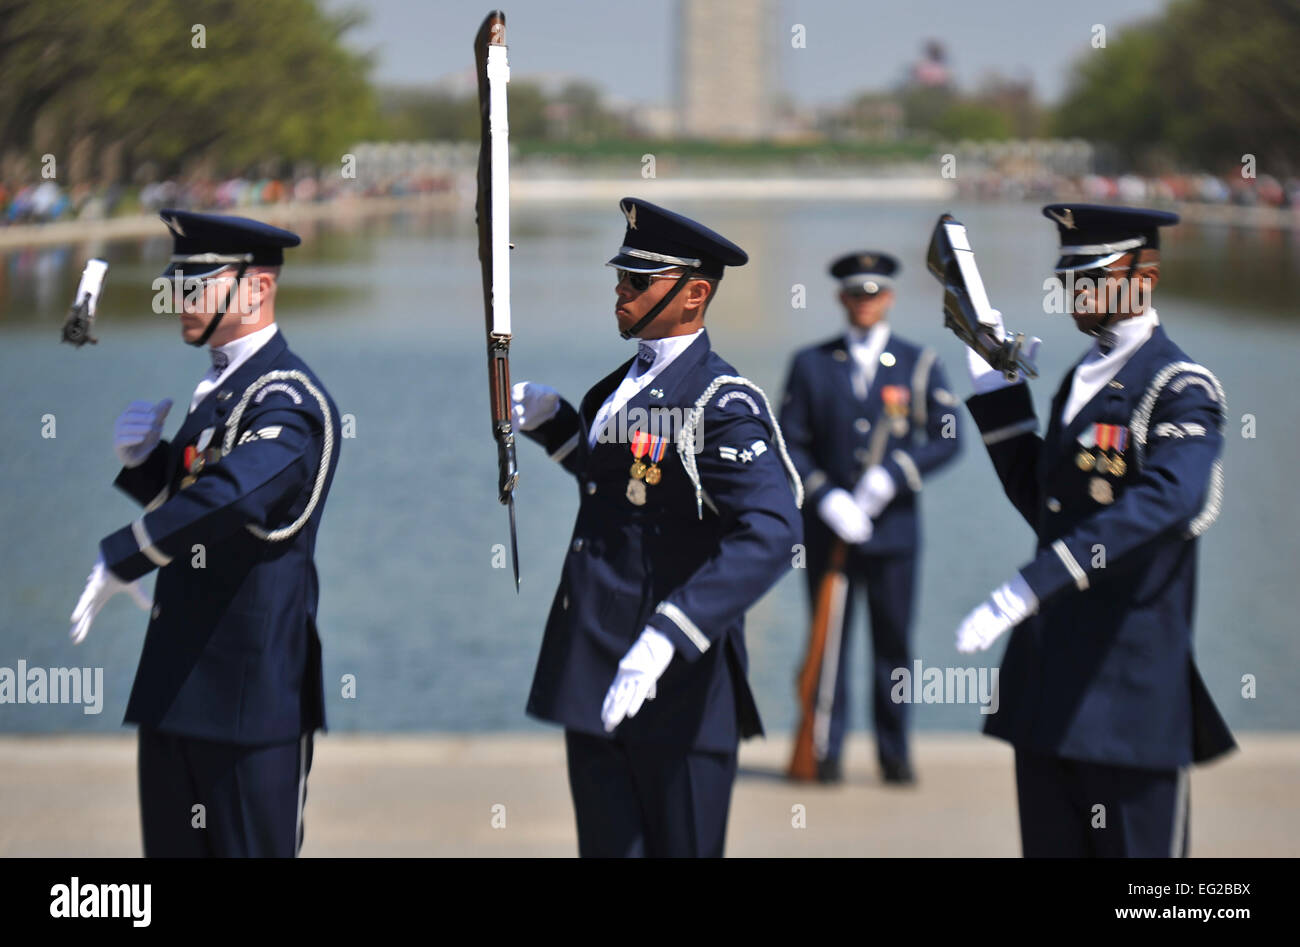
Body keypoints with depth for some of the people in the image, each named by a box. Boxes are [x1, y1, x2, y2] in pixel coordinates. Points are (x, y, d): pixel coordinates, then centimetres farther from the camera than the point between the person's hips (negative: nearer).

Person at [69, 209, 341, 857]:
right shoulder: (219, 387, 15)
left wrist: (117, 561, -27)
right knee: (172, 845, 13)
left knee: (251, 847, -2)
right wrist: (141, 456, 3)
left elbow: (231, 496, -33)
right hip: (178, 679, 9)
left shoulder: (288, 398, -15)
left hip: (251, 687, -9)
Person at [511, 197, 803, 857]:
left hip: (677, 691, -8)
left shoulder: (722, 403, -14)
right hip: (593, 679, 8)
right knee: (608, 845, 12)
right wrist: (551, 420, 17)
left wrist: (666, 638, -34)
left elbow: (771, 532, -28)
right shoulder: (622, 386, 14)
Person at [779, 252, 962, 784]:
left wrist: (891, 476, -16)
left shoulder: (919, 365, 7)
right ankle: (827, 751, 4)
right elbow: (791, 442, 4)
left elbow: (947, 439, -1)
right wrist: (826, 496, -12)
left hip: (893, 525, 0)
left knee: (893, 641, 3)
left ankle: (894, 754, 11)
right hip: (828, 525, 0)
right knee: (828, 639, -1)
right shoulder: (811, 364, 7)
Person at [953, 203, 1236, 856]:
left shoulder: (1182, 390, -11)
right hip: (1050, 680, 8)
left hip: (1133, 681, -8)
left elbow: (1165, 501, -29)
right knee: (1053, 844, 11)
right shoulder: (1081, 379, 17)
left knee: (1137, 856, -2)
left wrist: (1029, 587, -37)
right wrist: (1000, 396, 12)